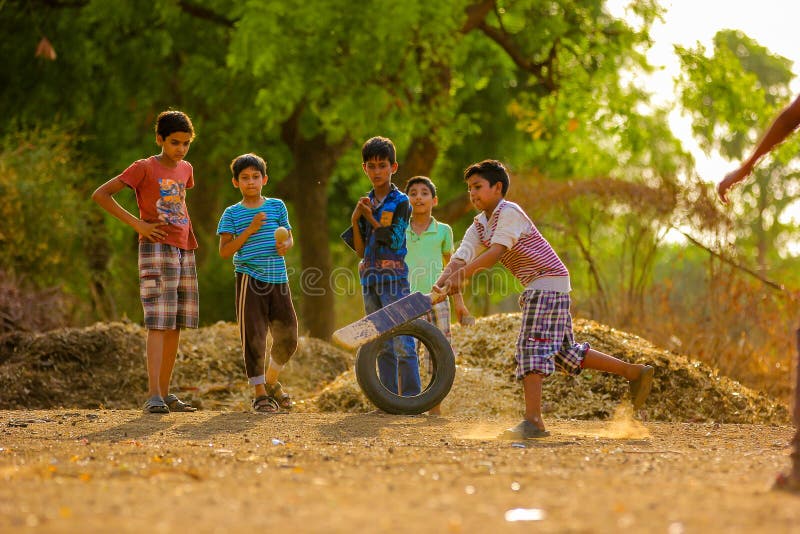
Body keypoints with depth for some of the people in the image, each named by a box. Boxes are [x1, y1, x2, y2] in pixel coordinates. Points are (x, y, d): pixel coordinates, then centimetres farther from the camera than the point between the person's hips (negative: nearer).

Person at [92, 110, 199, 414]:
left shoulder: (186, 169, 14)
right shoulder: (144, 168, -5)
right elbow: (100, 195, -10)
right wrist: (137, 224, -14)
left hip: (185, 251, 7)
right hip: (157, 249, -7)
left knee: (176, 326, 7)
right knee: (159, 323, -14)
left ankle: (165, 393, 13)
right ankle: (153, 395, -19)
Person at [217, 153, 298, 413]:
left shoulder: (277, 206, 10)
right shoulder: (232, 213, 2)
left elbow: (289, 237, 18)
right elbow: (224, 251, -2)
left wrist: (285, 245, -6)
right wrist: (249, 231, -12)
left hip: (278, 278, 3)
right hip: (250, 278, -3)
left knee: (287, 337, 7)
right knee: (254, 338, -4)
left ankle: (272, 382, 31)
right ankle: (259, 394, 5)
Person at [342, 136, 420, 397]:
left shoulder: (400, 202, -3)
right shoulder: (365, 203, 14)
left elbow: (395, 241, -10)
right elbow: (360, 249, 10)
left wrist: (371, 219, -12)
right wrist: (355, 221, -4)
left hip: (394, 278, -6)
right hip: (370, 278, 6)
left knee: (402, 343, -11)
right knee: (382, 346, 9)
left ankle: (411, 399, -9)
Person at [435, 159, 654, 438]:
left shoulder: (509, 212, -13)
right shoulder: (479, 226, 13)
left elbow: (496, 253, -25)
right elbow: (461, 257, 0)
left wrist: (461, 276, -33)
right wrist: (442, 283, -18)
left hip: (549, 282, -10)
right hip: (536, 288, 10)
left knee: (531, 345, -17)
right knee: (565, 351, 13)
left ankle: (533, 421, -21)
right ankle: (634, 372, 23)